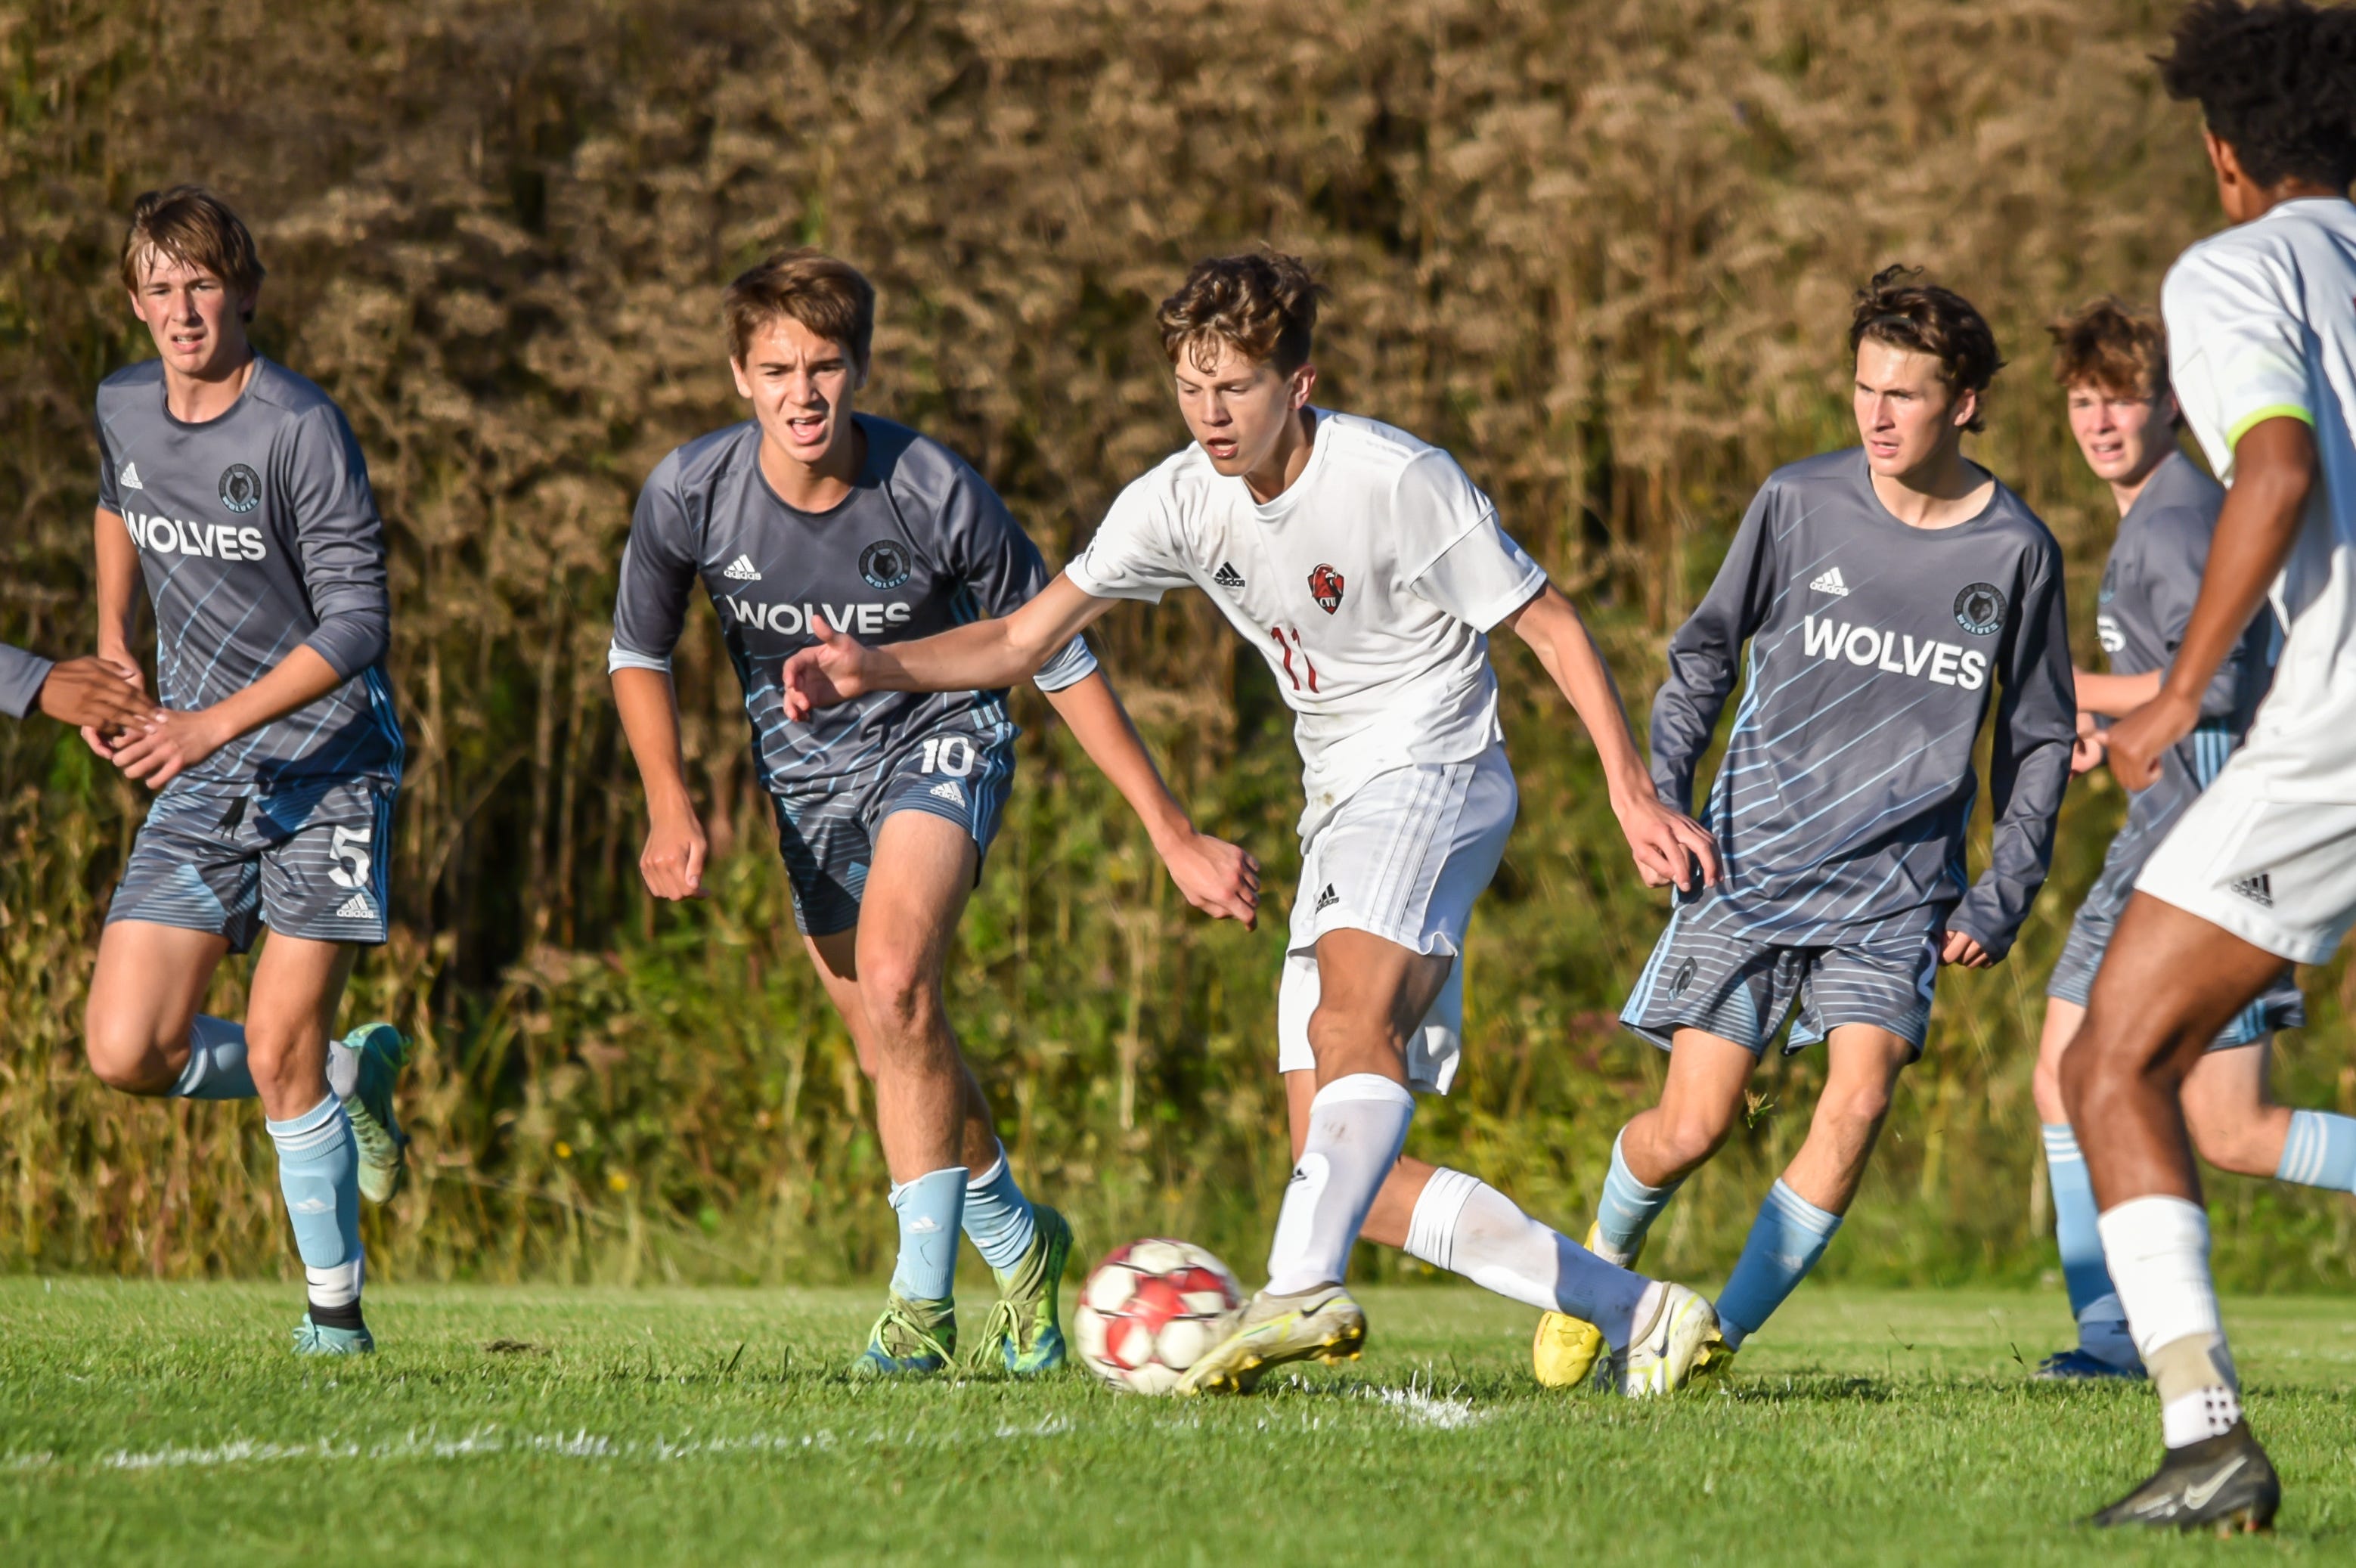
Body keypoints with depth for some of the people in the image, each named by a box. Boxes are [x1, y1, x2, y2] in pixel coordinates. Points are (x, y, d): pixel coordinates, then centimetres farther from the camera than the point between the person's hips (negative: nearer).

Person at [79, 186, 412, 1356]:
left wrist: (213, 725, -24)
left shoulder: (302, 429, -16)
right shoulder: (122, 407, 4)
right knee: (128, 1054, -6)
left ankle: (336, 1312, 8)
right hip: (197, 782, 6)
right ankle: (349, 1079, 21)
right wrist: (111, 648, 17)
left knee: (278, 1056, -10)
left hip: (326, 763, -6)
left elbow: (357, 622, -18)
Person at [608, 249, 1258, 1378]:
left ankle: (923, 1301, -21)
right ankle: (1015, 1242, 37)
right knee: (895, 1050, 9)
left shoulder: (933, 493, -26)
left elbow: (1058, 659, -13)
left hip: (939, 732, -4)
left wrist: (1175, 836, -11)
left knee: (893, 981, -27)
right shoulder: (688, 497, -19)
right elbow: (639, 653, 1)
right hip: (803, 762, 4)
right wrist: (671, 806, -15)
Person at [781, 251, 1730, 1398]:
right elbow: (1026, 638, 7)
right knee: (1344, 1175, -2)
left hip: (1432, 773, -7)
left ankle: (1302, 1290, -57)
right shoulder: (1183, 499, 2)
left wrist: (1632, 796, -12)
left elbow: (1551, 626, -7)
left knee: (1351, 1017, -36)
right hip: (1337, 808, 7)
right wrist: (875, 668, -9)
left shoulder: (1399, 482, -15)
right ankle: (1634, 1312, 0)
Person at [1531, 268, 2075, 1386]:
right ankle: (1602, 1267, 27)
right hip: (1754, 862, 0)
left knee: (1859, 1098, -21)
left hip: (1897, 888, 0)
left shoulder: (2016, 550, -1)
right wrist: (1661, 791, 0)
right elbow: (1708, 646, 11)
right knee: (1693, 1126, -5)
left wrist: (1999, 903, 3)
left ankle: (1719, 1335, -10)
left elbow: (2038, 740, 9)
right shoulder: (1799, 502, -2)